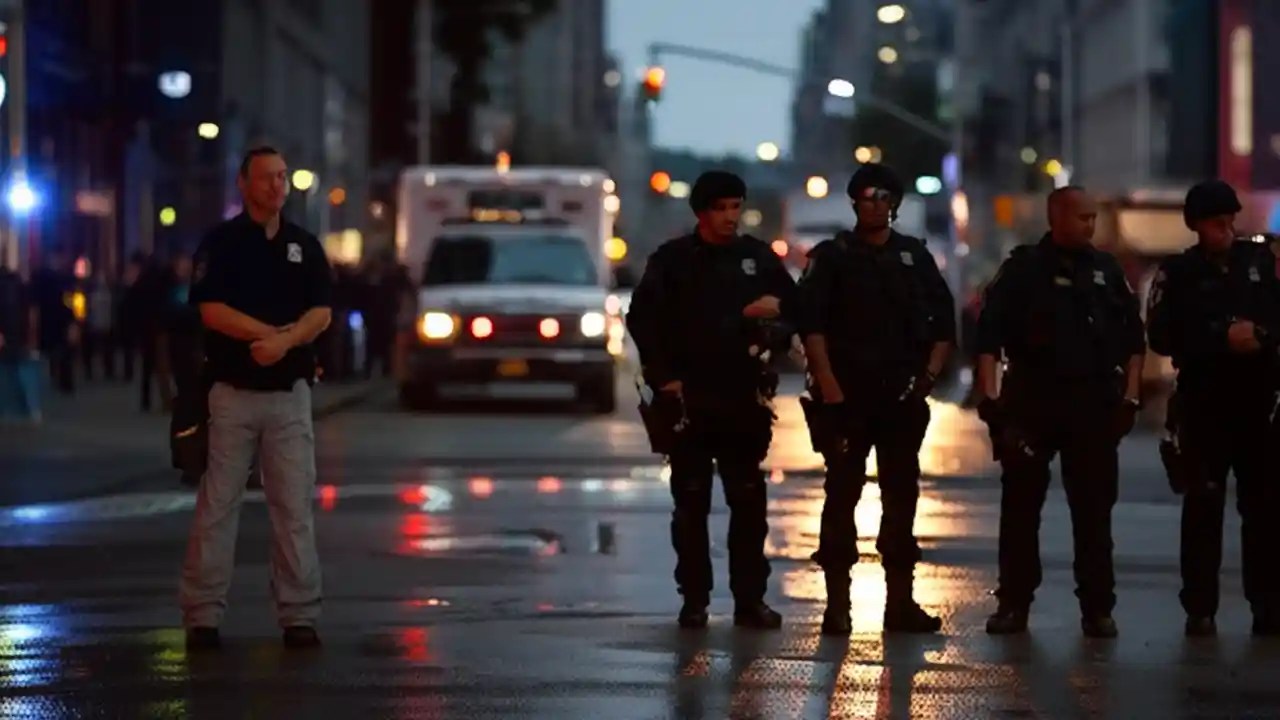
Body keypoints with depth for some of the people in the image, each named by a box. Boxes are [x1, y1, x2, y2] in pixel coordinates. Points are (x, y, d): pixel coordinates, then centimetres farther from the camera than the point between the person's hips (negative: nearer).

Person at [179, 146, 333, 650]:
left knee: (295, 506, 2)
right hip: (233, 390, -3)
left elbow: (321, 314, 2)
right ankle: (202, 614, 0)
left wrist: (285, 341, -16)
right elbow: (212, 311, -9)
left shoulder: (305, 246, 11)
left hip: (290, 391, 3)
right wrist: (275, 331, -12)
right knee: (217, 505, -3)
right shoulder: (220, 243, 1)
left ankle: (299, 616, 6)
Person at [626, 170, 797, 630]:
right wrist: (663, 376, -6)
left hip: (744, 399, 2)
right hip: (689, 398, -2)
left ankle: (750, 600, 7)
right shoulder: (672, 260, 1)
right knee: (691, 503, 3)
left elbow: (794, 306, 18)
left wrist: (778, 308, -5)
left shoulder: (759, 257, 8)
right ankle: (694, 601, 8)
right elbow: (641, 318, 0)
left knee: (748, 502, 3)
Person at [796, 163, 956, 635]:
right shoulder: (831, 257, 3)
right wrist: (826, 382, -14)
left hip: (903, 398, 3)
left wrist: (932, 372, 1)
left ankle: (900, 602, 10)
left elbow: (943, 321, 14)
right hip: (847, 398, -3)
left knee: (901, 498, 5)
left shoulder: (915, 256, 12)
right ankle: (837, 604, -2)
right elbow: (811, 323, -5)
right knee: (842, 496, -3)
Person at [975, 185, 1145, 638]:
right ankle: (1014, 604, 11)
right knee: (1020, 507, 3)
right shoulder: (1024, 269, 1)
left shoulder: (1106, 271, 11)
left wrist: (1131, 395, 5)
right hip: (1032, 405, -2)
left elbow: (1134, 338, 14)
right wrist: (989, 397, -12)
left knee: (1094, 510, 3)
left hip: (1095, 407, 2)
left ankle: (1098, 608, 7)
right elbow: (989, 335, -4)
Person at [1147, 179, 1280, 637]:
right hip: (1203, 403, -2)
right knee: (1203, 506, -1)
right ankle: (1200, 609, 2)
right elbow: (1162, 337, -5)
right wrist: (1222, 337, -13)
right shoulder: (1178, 274, 4)